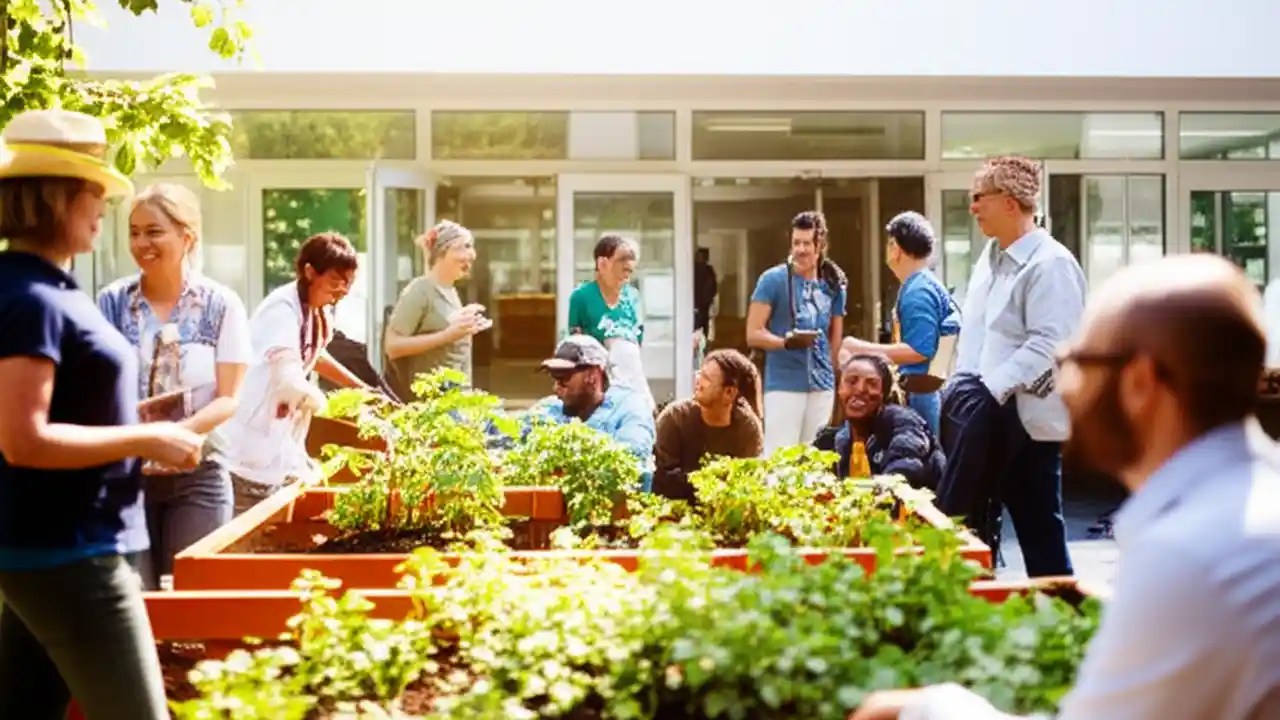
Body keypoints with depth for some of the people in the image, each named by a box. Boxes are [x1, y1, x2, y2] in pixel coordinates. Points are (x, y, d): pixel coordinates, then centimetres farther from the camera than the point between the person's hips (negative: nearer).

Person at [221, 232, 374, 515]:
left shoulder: (318, 310, 6)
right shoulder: (283, 308, -21)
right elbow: (290, 384, -31)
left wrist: (361, 388, 22)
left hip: (280, 444, 9)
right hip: (250, 449, -9)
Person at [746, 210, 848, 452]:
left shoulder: (834, 284, 10)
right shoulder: (773, 279, -5)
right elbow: (753, 334, -7)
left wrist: (829, 371, 14)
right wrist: (787, 341, -22)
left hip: (822, 386, 5)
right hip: (783, 384, -5)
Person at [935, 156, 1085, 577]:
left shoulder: (1050, 264, -14)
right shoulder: (990, 257, 15)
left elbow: (1049, 345, -23)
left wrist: (991, 390, -26)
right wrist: (958, 388, 9)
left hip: (1025, 417, -10)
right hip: (985, 414, 10)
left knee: (1039, 525, -5)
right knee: (971, 517, 13)